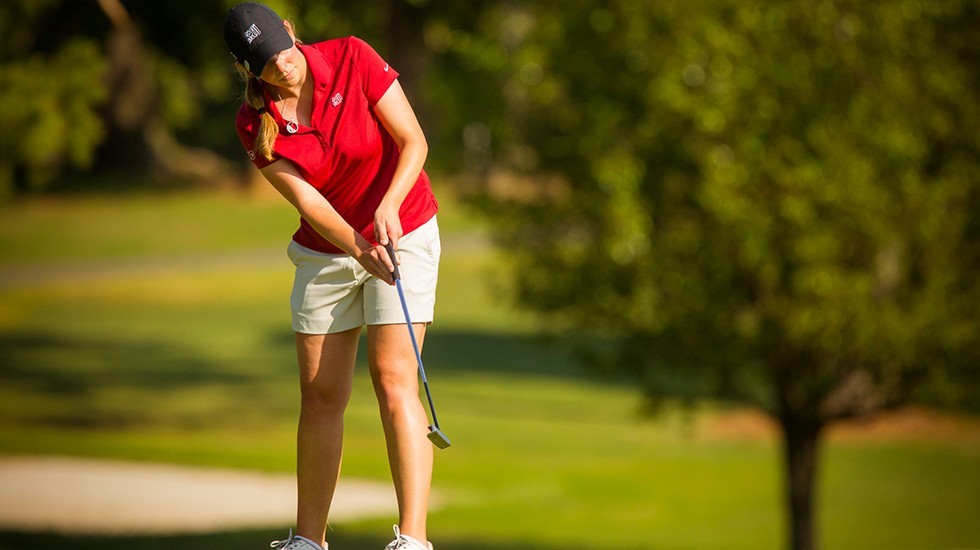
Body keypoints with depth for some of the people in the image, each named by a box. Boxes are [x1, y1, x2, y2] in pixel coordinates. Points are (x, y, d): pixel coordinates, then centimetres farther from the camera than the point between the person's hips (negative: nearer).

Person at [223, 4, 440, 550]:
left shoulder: (353, 59, -16)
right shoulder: (256, 124, -10)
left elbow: (414, 142, -15)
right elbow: (305, 198, -16)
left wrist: (388, 206, -32)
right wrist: (358, 246, -33)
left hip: (405, 233, -3)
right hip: (324, 252, 3)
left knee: (394, 378, -15)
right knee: (320, 393, 3)